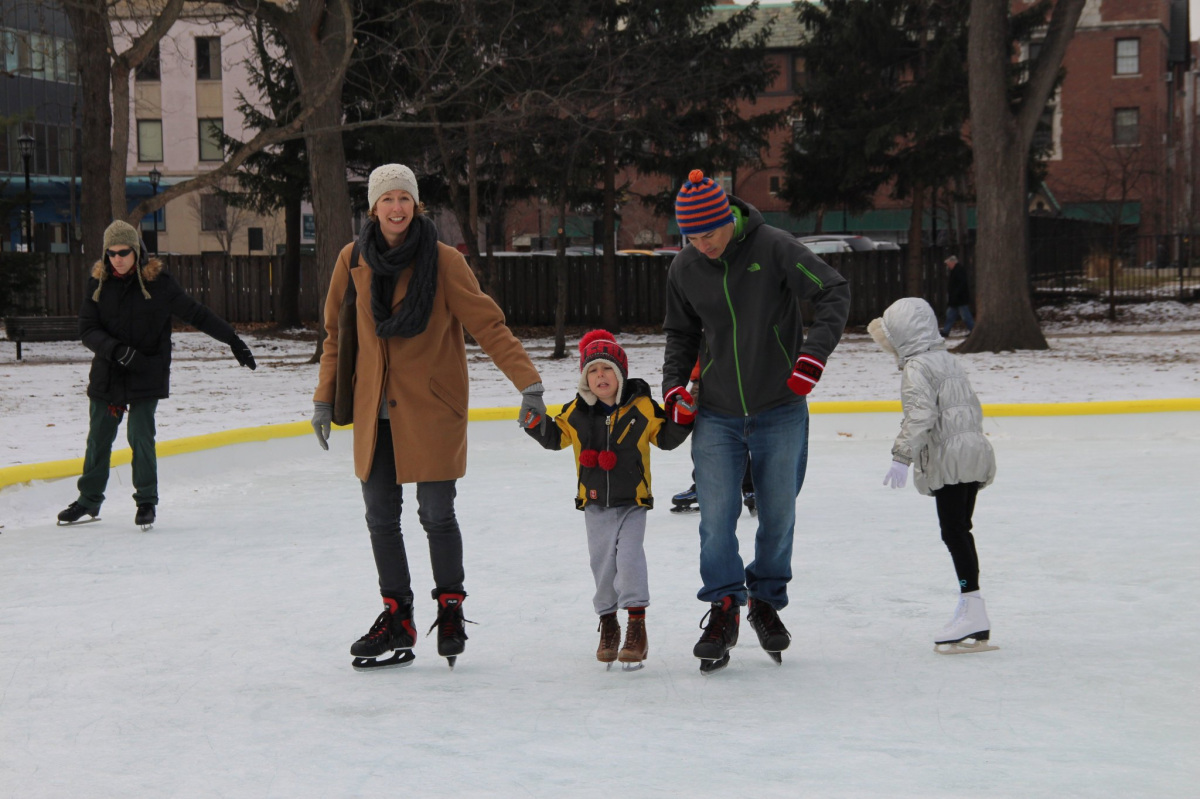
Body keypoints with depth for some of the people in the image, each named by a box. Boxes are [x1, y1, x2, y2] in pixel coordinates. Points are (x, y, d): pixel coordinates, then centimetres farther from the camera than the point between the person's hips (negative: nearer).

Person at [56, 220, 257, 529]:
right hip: (106, 375, 3)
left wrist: (233, 341, -4)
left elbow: (197, 314, -4)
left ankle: (146, 501, 9)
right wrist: (116, 349, -23)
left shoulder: (157, 281, -9)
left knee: (140, 435, -9)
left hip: (147, 376, -3)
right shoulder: (98, 282, -2)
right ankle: (89, 500, 28)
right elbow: (87, 330, -5)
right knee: (98, 438, 11)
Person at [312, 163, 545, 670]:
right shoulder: (354, 260, 3)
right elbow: (337, 332, 14)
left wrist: (527, 381, -18)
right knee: (380, 516, 7)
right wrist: (324, 398, 15)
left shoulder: (443, 261, -8)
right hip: (374, 412, 4)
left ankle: (450, 611, 17)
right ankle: (396, 618, 20)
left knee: (436, 514, -2)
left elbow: (488, 324, -9)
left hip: (431, 409, -4)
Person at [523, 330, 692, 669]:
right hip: (595, 504, 3)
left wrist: (682, 420, -14)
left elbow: (666, 438, 3)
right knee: (602, 563, 9)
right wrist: (536, 422, -7)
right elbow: (556, 438, 10)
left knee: (629, 558, -14)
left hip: (633, 503, -3)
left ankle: (637, 626, -7)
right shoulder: (577, 412, 1)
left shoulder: (642, 407, -5)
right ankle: (608, 626, 24)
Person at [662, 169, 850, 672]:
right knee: (717, 515, -8)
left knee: (778, 513, 7)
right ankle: (723, 608, 3)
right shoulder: (684, 268, 0)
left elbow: (833, 292, -13)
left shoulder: (772, 247, -13)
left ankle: (767, 602, 25)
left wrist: (813, 353, -24)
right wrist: (674, 385, 0)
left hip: (780, 410, -2)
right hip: (716, 415, 2)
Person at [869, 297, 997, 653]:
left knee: (954, 532, -9)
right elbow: (974, 408, 25)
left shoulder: (917, 368, -10)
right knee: (960, 531, 14)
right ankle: (969, 607, 17)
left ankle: (974, 609, -14)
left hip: (948, 460, -10)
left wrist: (902, 456, -24)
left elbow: (920, 414, -22)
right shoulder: (949, 361, 19)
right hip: (974, 452, 10)